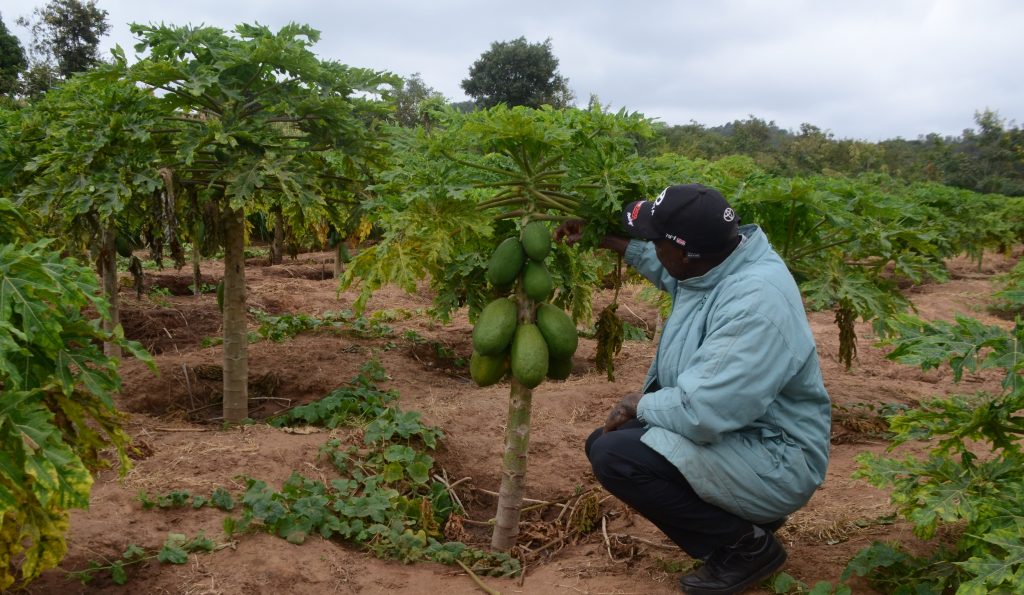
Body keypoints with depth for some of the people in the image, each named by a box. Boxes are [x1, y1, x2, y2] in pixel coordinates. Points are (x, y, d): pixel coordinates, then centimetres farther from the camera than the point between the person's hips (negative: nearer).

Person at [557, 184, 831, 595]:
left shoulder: (756, 304, -32)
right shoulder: (711, 260, -4)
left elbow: (701, 413, -35)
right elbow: (657, 263, 22)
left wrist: (640, 404, -16)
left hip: (771, 461, -10)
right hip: (729, 432, 10)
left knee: (615, 457, -23)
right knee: (604, 442, 13)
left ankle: (746, 544, -5)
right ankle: (742, 513, 14)